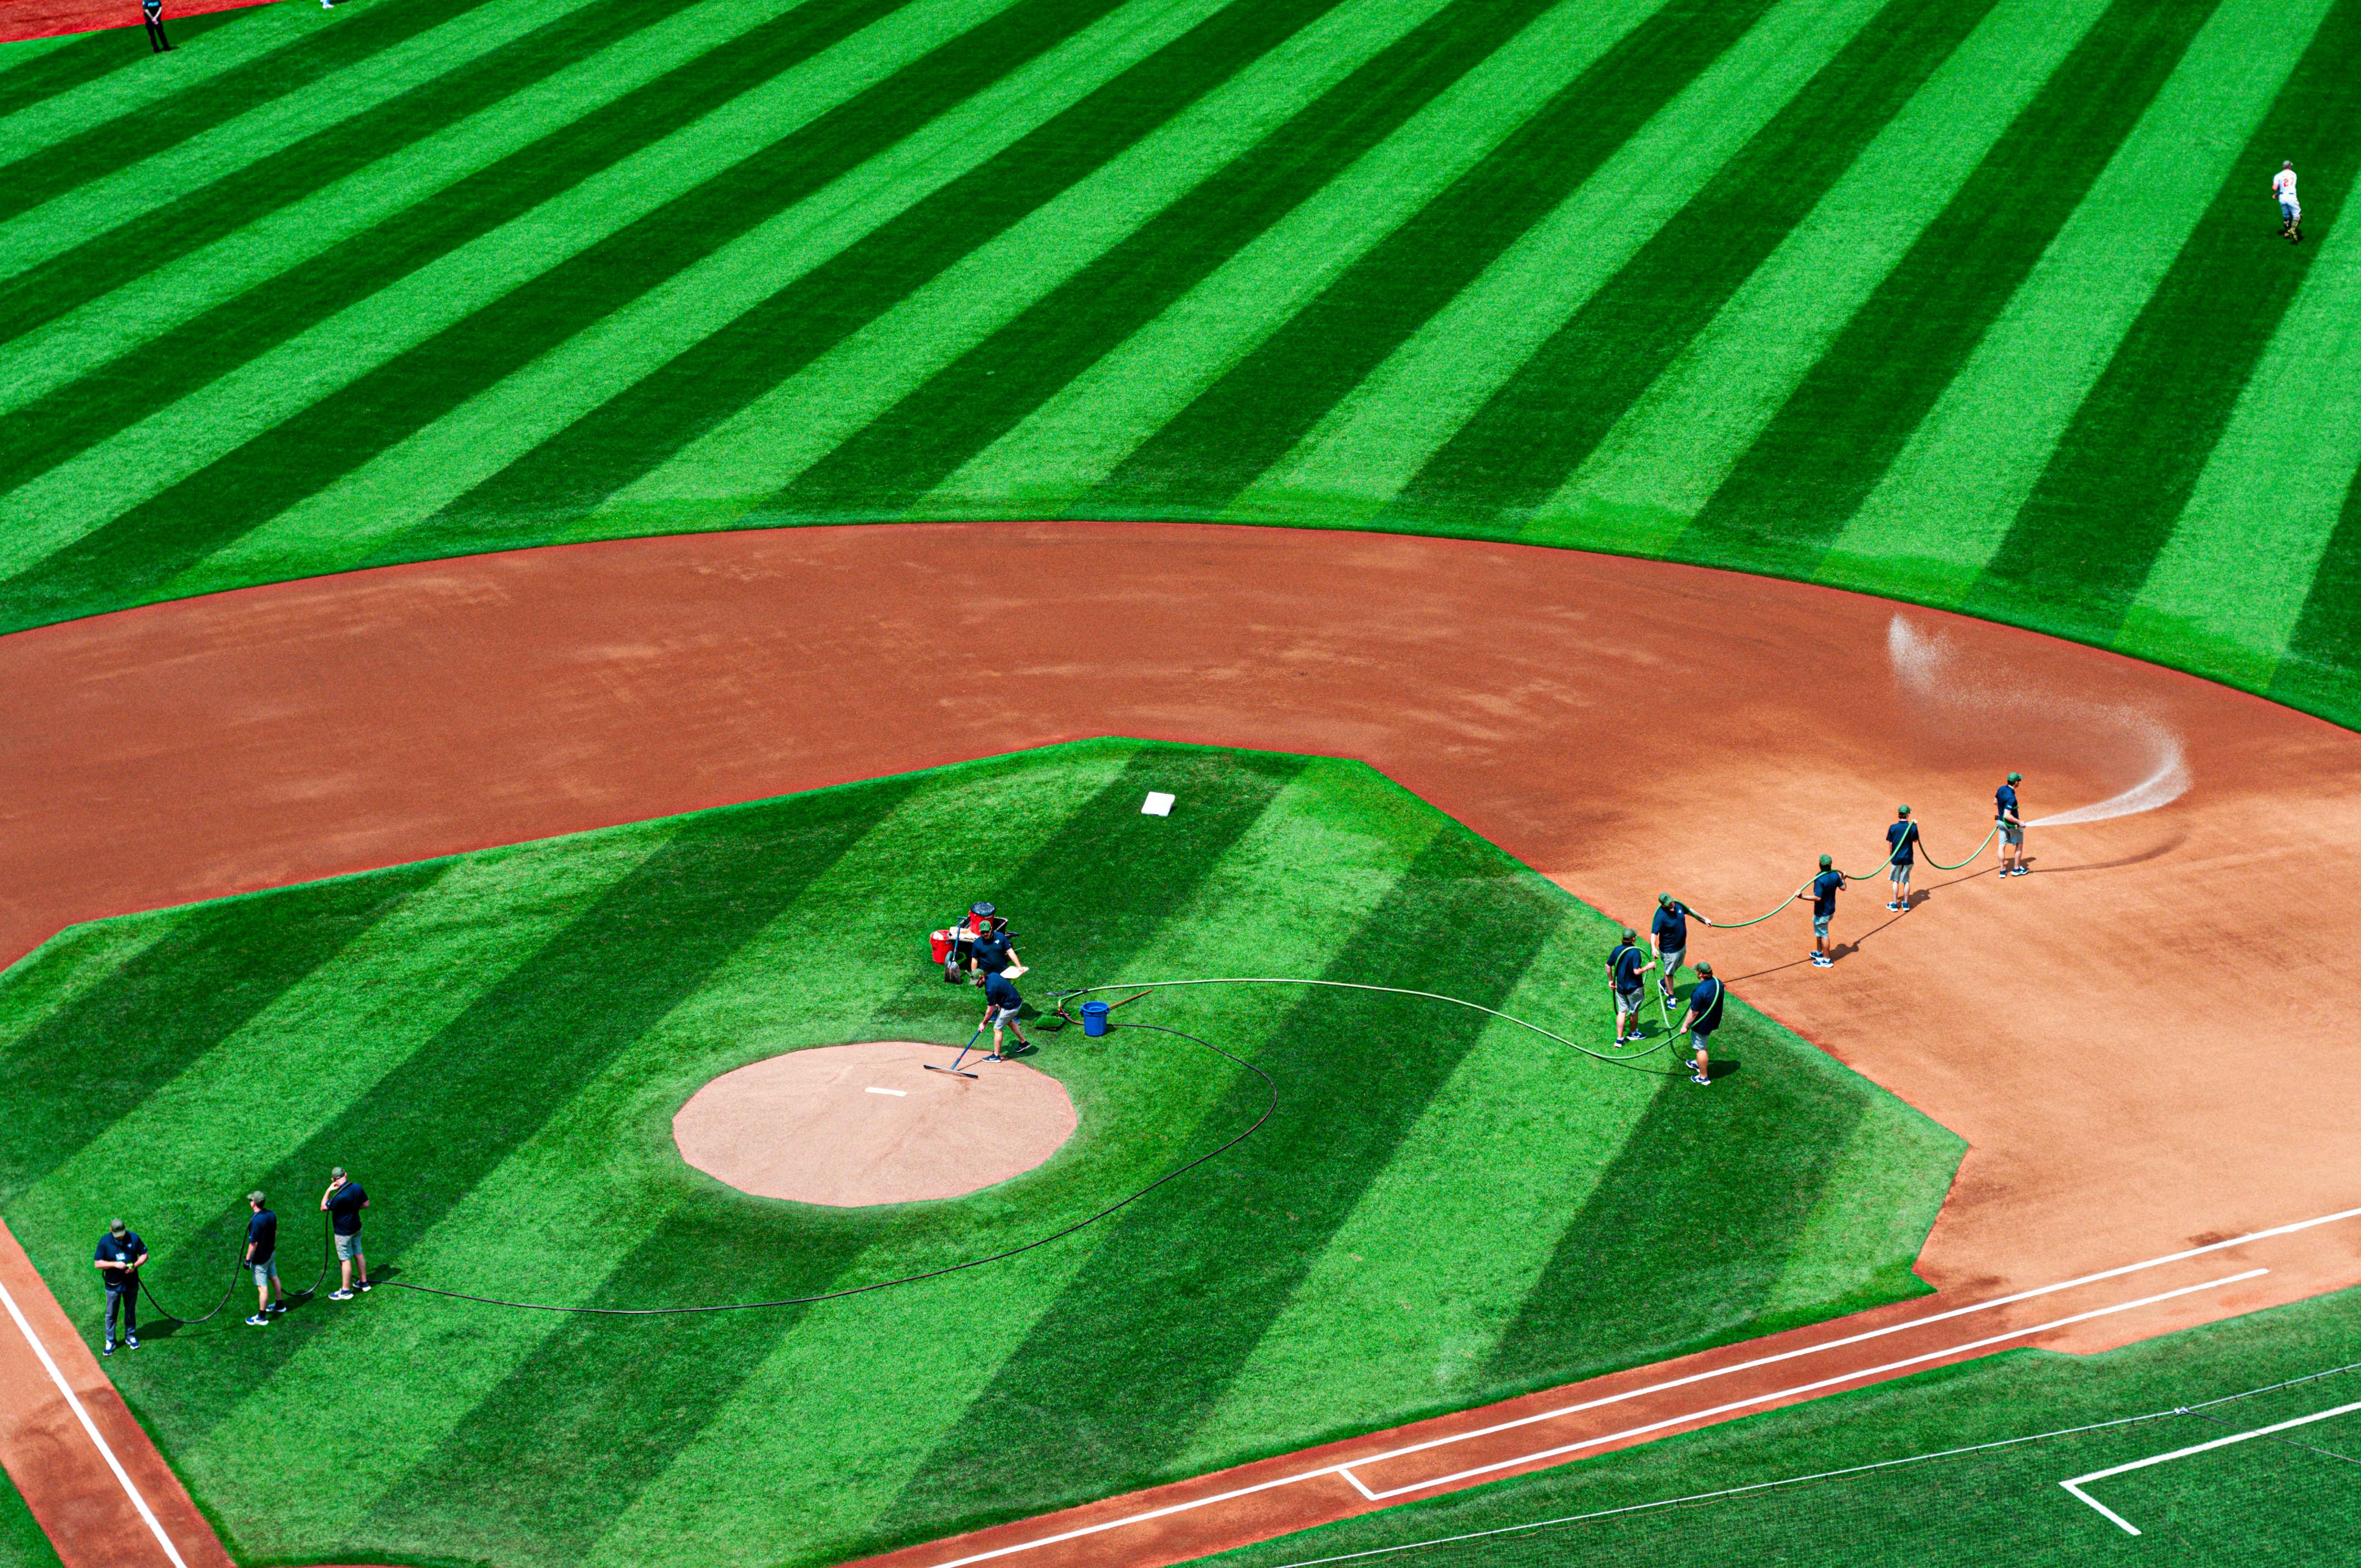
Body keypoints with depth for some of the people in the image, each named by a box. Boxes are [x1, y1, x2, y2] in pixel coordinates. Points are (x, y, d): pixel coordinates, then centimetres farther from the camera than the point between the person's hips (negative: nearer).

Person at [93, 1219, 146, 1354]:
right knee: (111, 1314, 8)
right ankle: (110, 1342, 21)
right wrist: (115, 1264, -26)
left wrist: (135, 1266, -18)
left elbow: (144, 1255, 0)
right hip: (113, 1285, -1)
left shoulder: (134, 1238, -9)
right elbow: (98, 1263, -11)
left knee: (130, 1311, 17)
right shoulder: (104, 1242, -13)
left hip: (131, 1283, 1)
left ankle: (130, 1336, 34)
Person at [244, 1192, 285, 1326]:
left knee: (263, 1287, 1)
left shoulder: (255, 1221, -29)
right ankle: (279, 1305, 43)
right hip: (271, 1252, 8)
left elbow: (254, 1243, -26)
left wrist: (248, 1259, -15)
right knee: (274, 1278, 26)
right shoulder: (271, 1215, -4)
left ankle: (262, 1317, 10)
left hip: (260, 1258, -8)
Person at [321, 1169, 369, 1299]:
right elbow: (366, 1204, 4)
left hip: (343, 1233, -7)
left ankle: (345, 1291, 13)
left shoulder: (340, 1196, -32)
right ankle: (364, 1282, 34)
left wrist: (329, 1190, -15)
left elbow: (324, 1207, -18)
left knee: (346, 1260, 3)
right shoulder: (357, 1187, -10)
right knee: (358, 1254, 21)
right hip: (356, 1227, 7)